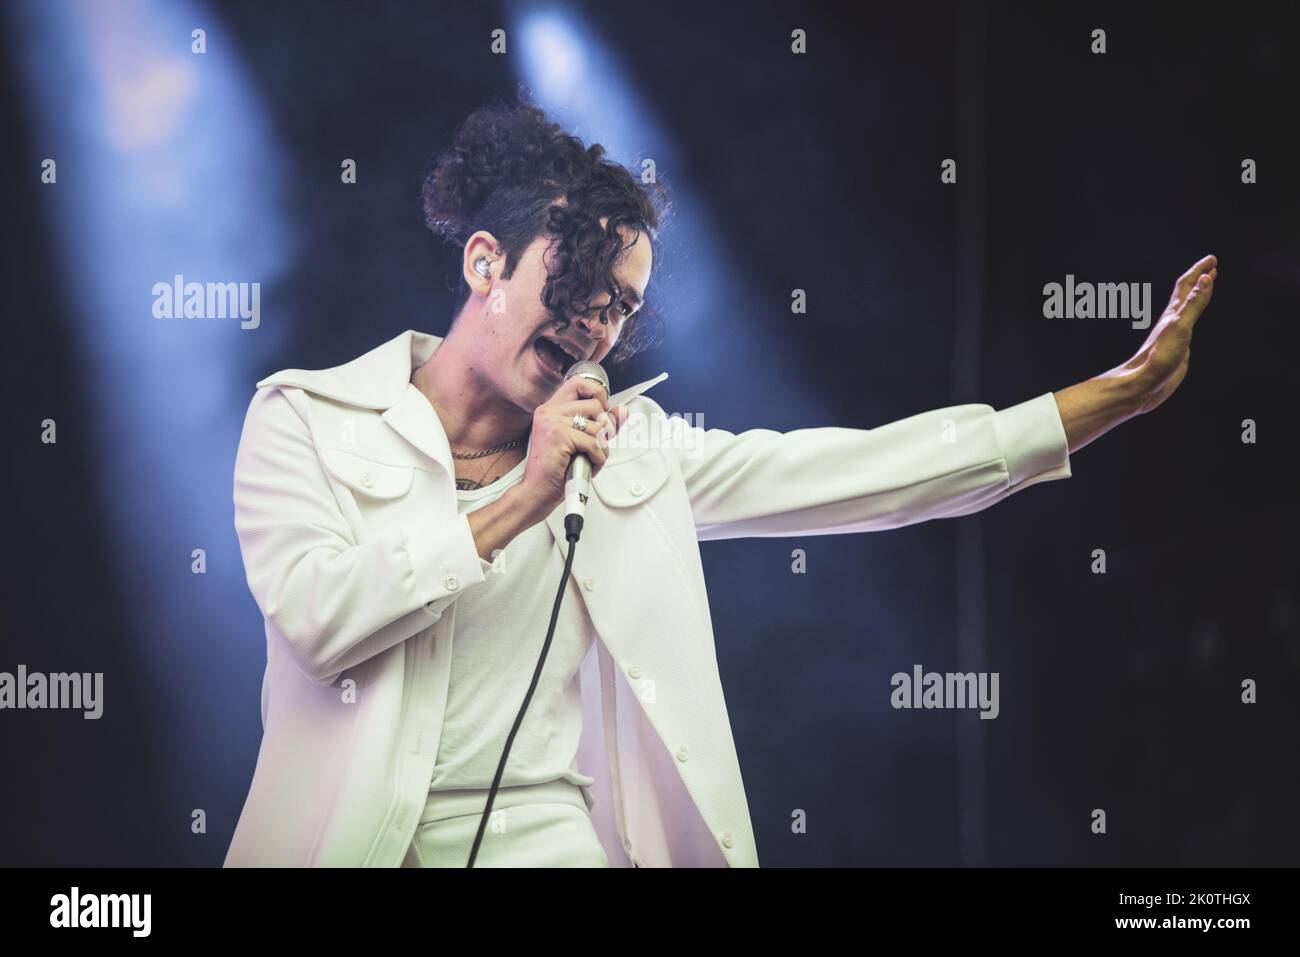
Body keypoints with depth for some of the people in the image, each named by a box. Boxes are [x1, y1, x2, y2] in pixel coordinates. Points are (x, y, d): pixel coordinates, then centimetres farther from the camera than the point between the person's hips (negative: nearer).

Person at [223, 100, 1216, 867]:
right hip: (353, 842, -2)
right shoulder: (306, 419, 4)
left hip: (553, 840, 2)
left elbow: (855, 471, 8)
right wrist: (519, 505, -9)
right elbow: (319, 619, -11)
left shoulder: (631, 451, 11)